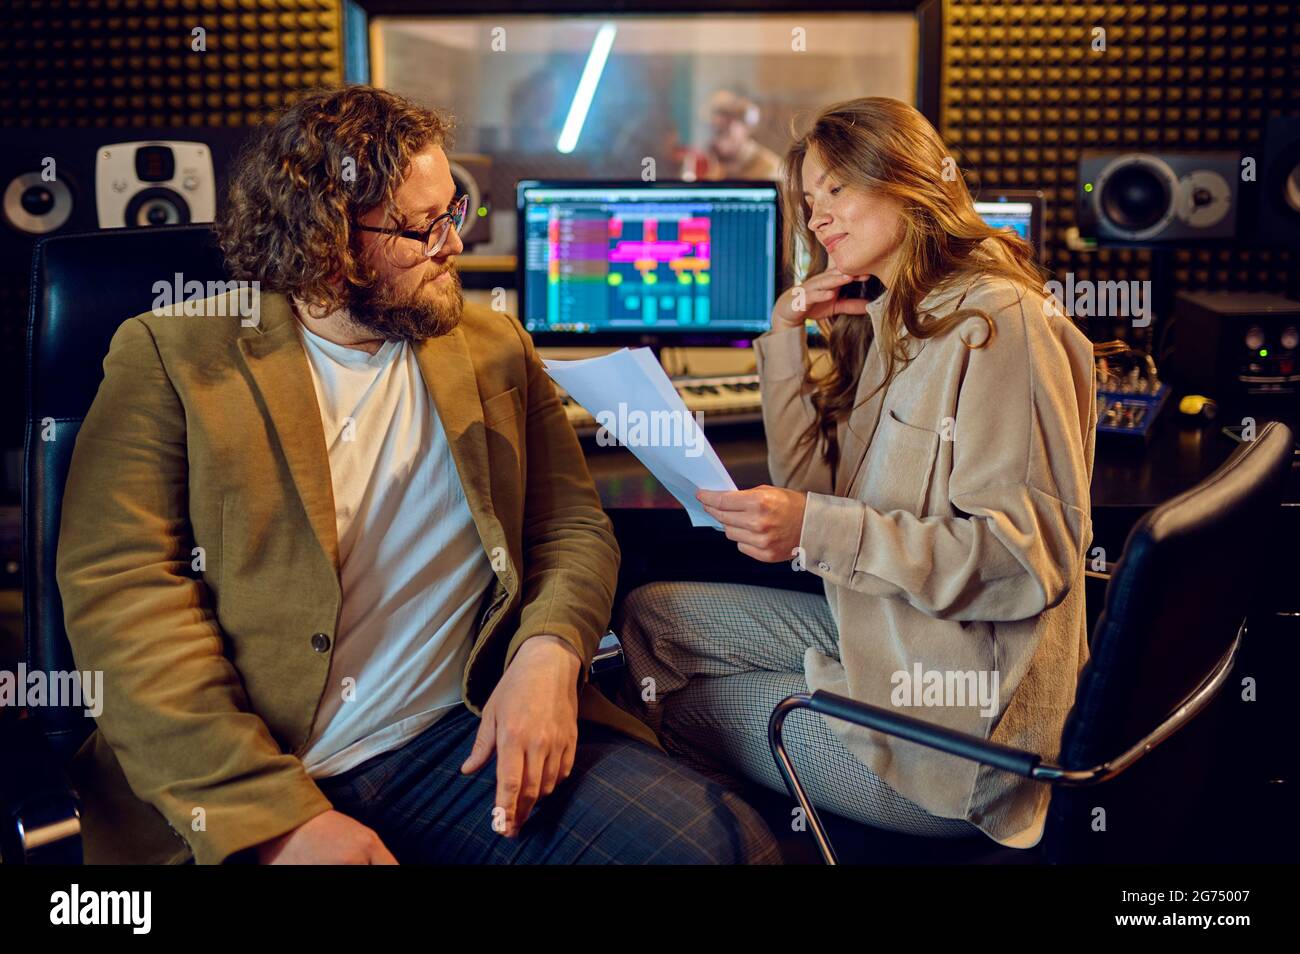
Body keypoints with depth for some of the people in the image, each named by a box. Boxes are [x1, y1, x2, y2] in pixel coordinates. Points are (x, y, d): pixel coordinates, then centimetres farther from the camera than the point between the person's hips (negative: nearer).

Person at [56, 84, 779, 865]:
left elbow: (574, 526, 12)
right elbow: (120, 590, -7)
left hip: (466, 736, 3)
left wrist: (550, 651, -12)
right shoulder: (168, 356, 1)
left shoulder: (494, 346, 13)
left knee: (722, 839, -18)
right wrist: (280, 816, -17)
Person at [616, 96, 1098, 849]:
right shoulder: (888, 321, 10)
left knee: (671, 699, 4)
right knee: (648, 617, 7)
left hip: (953, 724, -8)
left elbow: (1029, 554, -23)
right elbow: (810, 483, 9)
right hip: (875, 630, 8)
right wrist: (786, 339, -1)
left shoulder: (998, 321, -18)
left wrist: (818, 532, -29)